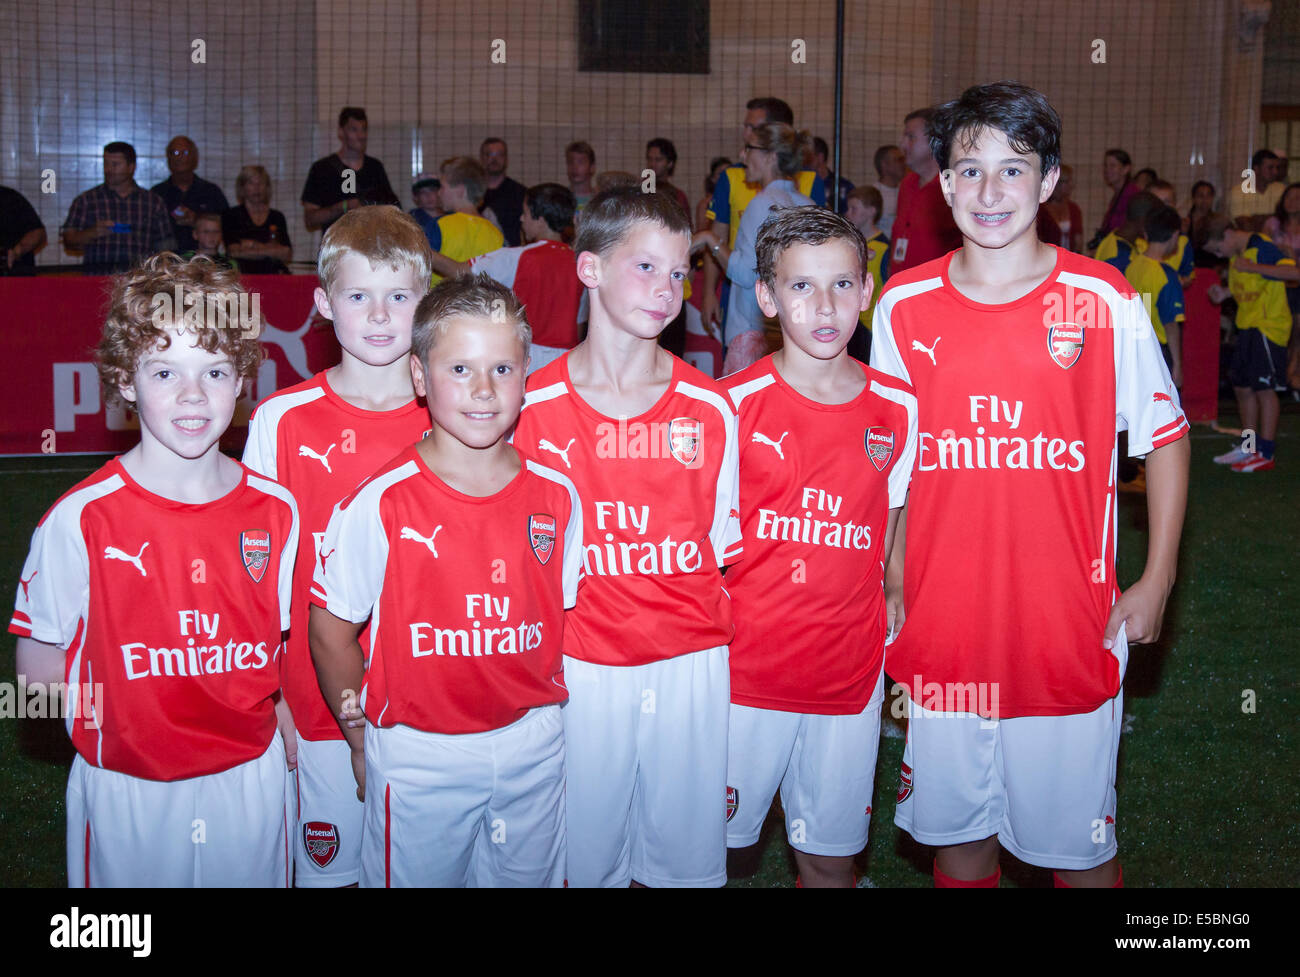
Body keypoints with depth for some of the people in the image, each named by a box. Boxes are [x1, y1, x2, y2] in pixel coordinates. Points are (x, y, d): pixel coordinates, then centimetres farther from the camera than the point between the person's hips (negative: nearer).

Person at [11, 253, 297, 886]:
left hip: (248, 778, 2)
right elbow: (37, 665, -7)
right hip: (127, 788, -2)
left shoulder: (274, 510, -4)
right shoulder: (81, 519, -13)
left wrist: (280, 712, -3)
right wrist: (124, 715, -14)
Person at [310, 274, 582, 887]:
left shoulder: (557, 497, -3)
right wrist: (363, 743, 0)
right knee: (416, 877, 12)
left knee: (529, 877, 18)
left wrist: (540, 710, 3)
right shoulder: (380, 504, -14)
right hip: (416, 756, -3)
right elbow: (330, 631, -6)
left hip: (532, 748, 3)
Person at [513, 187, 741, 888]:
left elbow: (725, 547, 6)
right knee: (584, 857, 10)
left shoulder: (710, 409, 1)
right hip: (580, 668, -1)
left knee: (688, 855, 11)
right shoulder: (532, 408, -4)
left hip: (692, 664, 2)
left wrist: (730, 670, 2)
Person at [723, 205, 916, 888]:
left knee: (831, 857, 13)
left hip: (849, 672, 3)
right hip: (743, 669, -2)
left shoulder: (898, 409, 1)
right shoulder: (733, 404, -8)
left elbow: (890, 536, 10)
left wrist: (900, 652, 6)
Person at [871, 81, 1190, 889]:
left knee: (1078, 838, 10)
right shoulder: (904, 305, 0)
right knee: (955, 825, 16)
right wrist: (891, 582, 5)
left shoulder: (1103, 300, -7)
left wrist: (1156, 583, -3)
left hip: (1070, 631, -2)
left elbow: (1165, 437, 2)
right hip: (941, 626, 2)